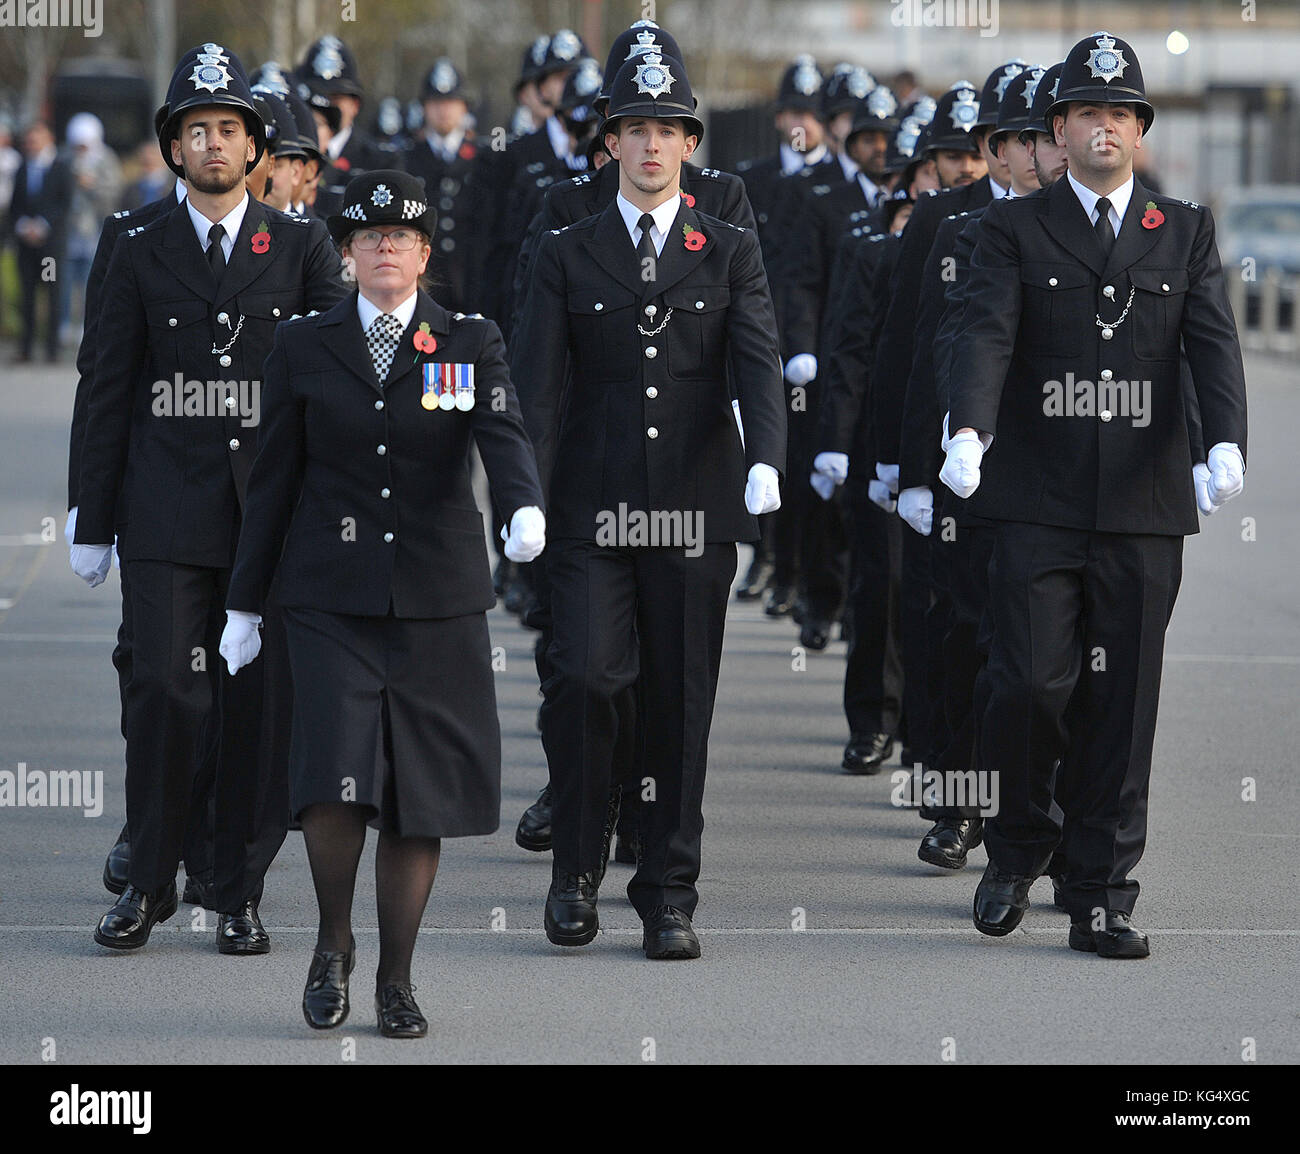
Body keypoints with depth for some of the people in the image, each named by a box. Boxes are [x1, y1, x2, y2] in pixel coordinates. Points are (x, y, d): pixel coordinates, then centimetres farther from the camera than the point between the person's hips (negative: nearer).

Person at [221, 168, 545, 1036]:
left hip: (438, 597, 1)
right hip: (332, 597, 0)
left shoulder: (471, 343, 5)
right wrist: (246, 603, 9)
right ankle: (335, 940, 9)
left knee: (420, 797, 1)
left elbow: (505, 436, -12)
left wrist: (527, 508, -34)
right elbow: (276, 479, 10)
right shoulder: (305, 349, 6)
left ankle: (396, 979, 14)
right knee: (336, 779, -15)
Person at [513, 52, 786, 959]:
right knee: (585, 678, -14)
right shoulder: (567, 256, 8)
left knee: (682, 702, 3)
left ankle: (669, 894, 12)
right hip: (592, 511, -1)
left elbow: (759, 365, -5)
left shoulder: (732, 254, 9)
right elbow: (539, 386, 1)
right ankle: (577, 868, 4)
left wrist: (766, 460, -24)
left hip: (696, 511, 1)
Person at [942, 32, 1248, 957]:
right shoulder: (1015, 230, 6)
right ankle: (1020, 844, 17)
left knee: (1122, 702, 2)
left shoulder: (1186, 232, 12)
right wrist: (968, 433, -27)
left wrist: (1226, 442, -20)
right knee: (1030, 682, -9)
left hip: (1144, 507, 2)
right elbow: (987, 334, -8)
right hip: (1039, 505, -1)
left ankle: (1102, 897, 9)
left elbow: (1213, 342, -1)